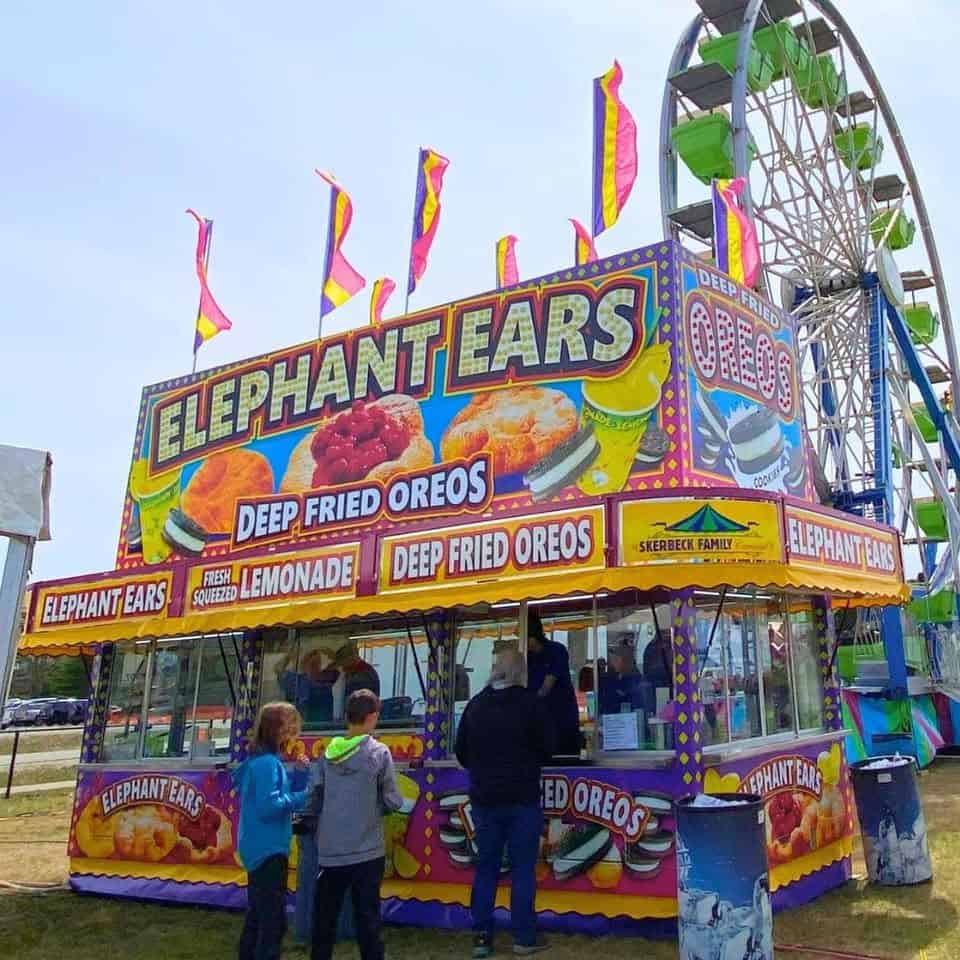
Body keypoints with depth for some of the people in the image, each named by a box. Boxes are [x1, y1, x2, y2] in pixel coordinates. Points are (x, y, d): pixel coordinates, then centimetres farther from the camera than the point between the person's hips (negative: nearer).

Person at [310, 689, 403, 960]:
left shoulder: (327, 753, 0)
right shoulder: (378, 753, -9)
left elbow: (313, 799, 1)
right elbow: (393, 801, -6)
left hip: (329, 850, 3)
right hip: (366, 851, -3)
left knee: (324, 917, 15)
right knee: (367, 917, 5)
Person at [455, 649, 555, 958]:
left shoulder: (475, 704, 3)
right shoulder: (530, 702, -10)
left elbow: (461, 752, 8)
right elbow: (547, 749, -5)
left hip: (484, 798, 4)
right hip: (522, 797, -4)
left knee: (486, 867, 11)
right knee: (522, 868, 4)